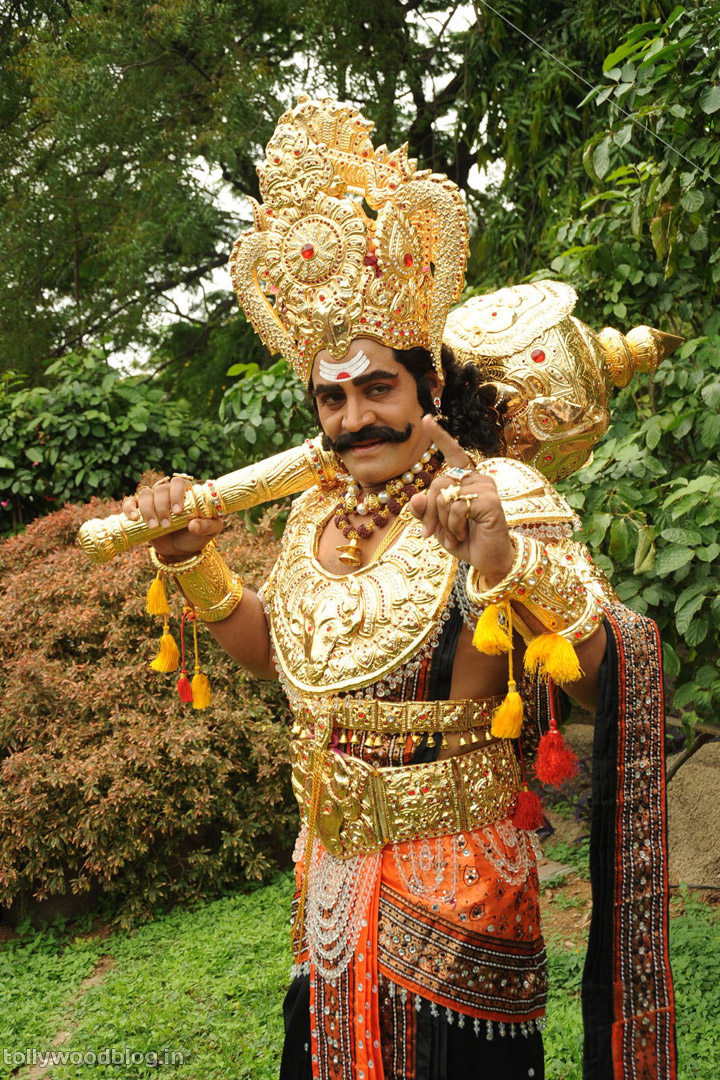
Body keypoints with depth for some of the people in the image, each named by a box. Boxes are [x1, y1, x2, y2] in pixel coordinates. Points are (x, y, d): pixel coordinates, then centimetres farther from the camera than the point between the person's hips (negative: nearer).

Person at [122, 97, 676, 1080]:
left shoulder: (503, 495, -17)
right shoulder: (318, 514, 3)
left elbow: (601, 672, -27)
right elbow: (272, 649, 17)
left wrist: (505, 558, -45)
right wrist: (192, 560, 2)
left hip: (451, 883, -6)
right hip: (334, 875, 6)